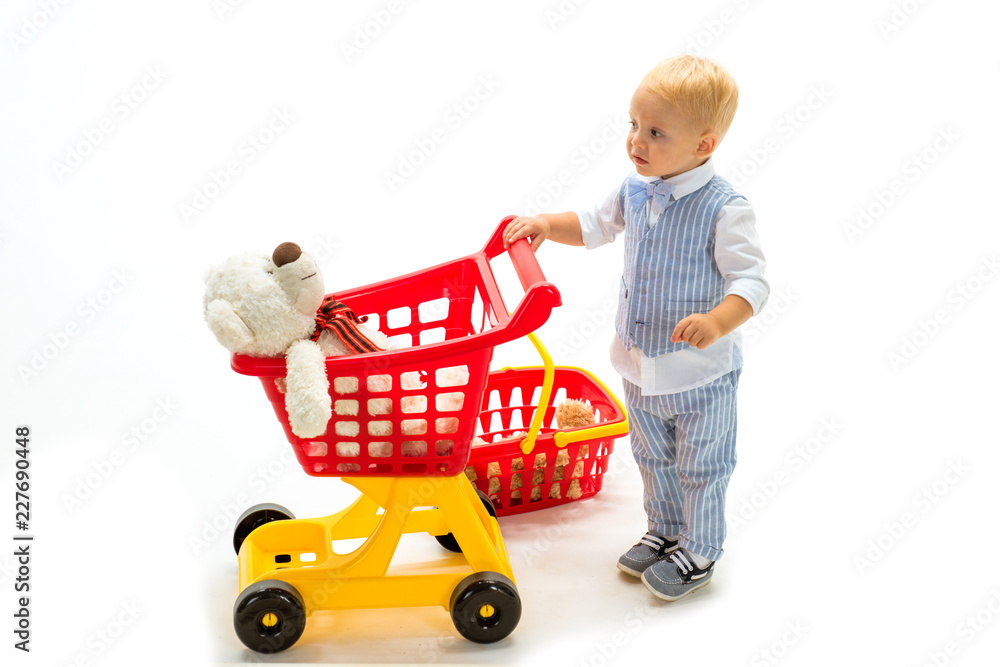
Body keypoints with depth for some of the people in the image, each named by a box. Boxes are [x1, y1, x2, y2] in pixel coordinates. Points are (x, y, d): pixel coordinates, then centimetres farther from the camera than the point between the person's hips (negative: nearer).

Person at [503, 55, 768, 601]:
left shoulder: (724, 209, -23)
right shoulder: (634, 191, -3)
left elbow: (752, 280, -26)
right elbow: (595, 226, 16)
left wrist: (716, 321, -43)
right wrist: (546, 224, 0)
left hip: (701, 371, -6)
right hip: (640, 363, 7)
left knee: (701, 467, 12)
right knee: (653, 457, 24)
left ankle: (699, 551, 33)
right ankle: (665, 530, 46)